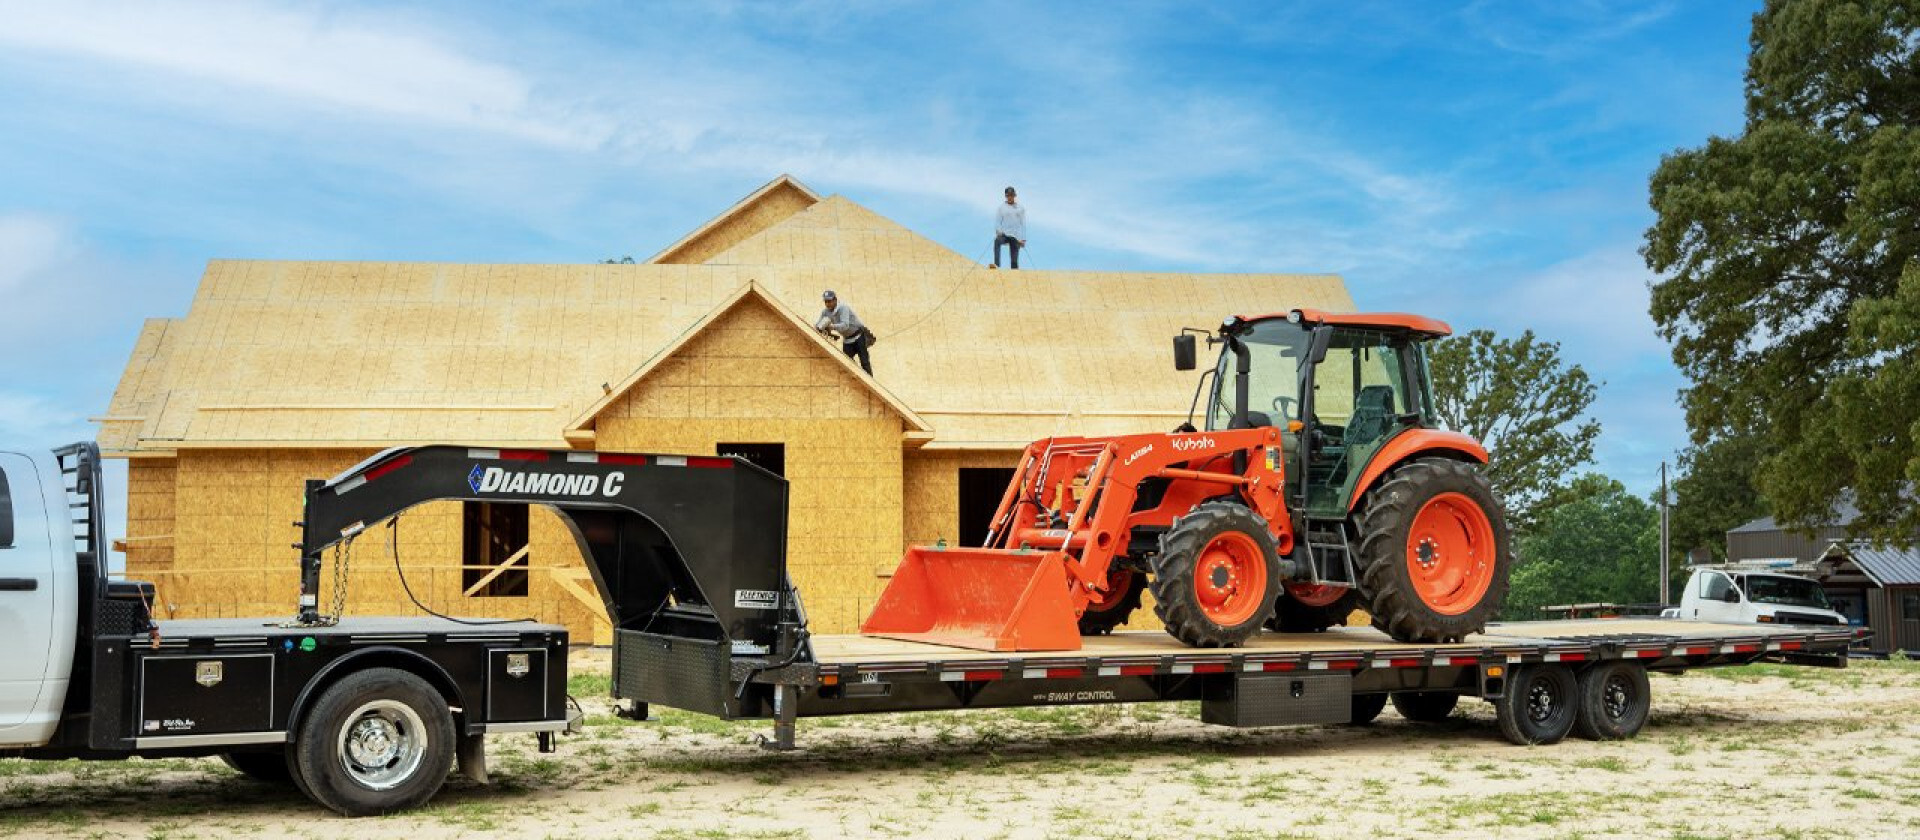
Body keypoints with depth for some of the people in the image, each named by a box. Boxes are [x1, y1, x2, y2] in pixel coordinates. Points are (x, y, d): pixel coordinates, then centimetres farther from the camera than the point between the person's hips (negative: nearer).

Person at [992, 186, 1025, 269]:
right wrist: (998, 231, -14)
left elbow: (1023, 224, 11)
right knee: (997, 241, -35)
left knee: (1015, 260, -5)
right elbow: (997, 221, 7)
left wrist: (1023, 239, 3)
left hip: (1016, 236, 1)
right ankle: (996, 264, -47)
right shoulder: (1002, 207, 10)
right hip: (1004, 234, -1)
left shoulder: (1020, 208, 12)